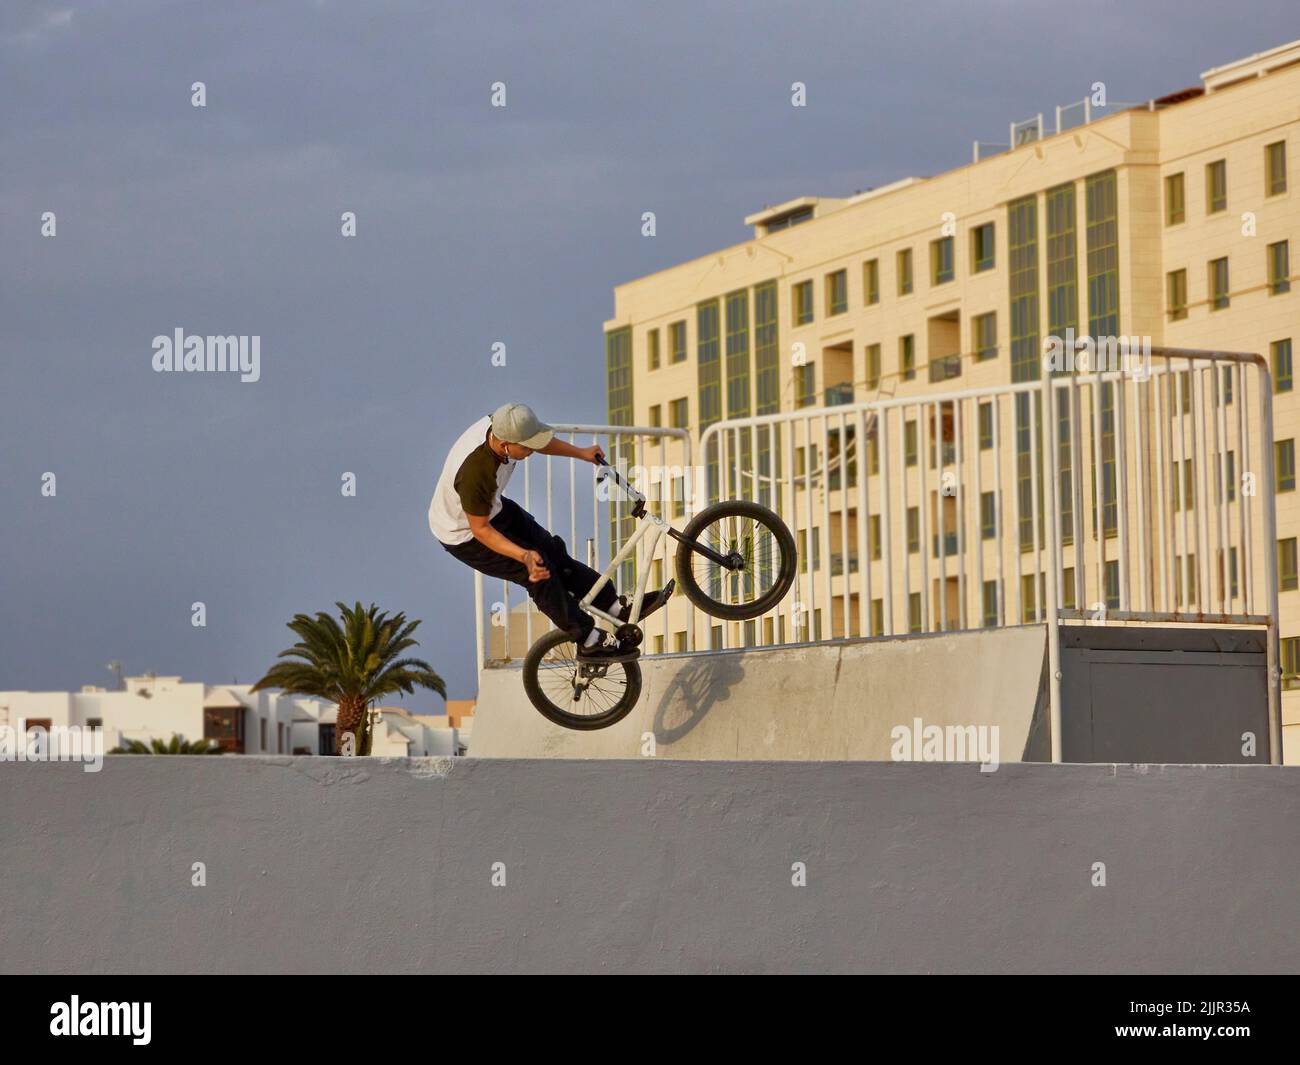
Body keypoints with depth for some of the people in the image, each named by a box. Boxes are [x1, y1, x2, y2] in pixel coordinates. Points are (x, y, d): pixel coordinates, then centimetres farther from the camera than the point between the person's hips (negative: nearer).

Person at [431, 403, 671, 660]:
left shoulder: (499, 427, -19)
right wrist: (524, 556, -39)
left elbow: (541, 442, 5)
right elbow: (481, 529, -29)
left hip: (491, 508, 8)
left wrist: (581, 453, 16)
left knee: (552, 552, 5)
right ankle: (589, 643, 1)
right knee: (540, 572, -12)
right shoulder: (475, 473, -42)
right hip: (463, 535, -8)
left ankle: (619, 608, 13)